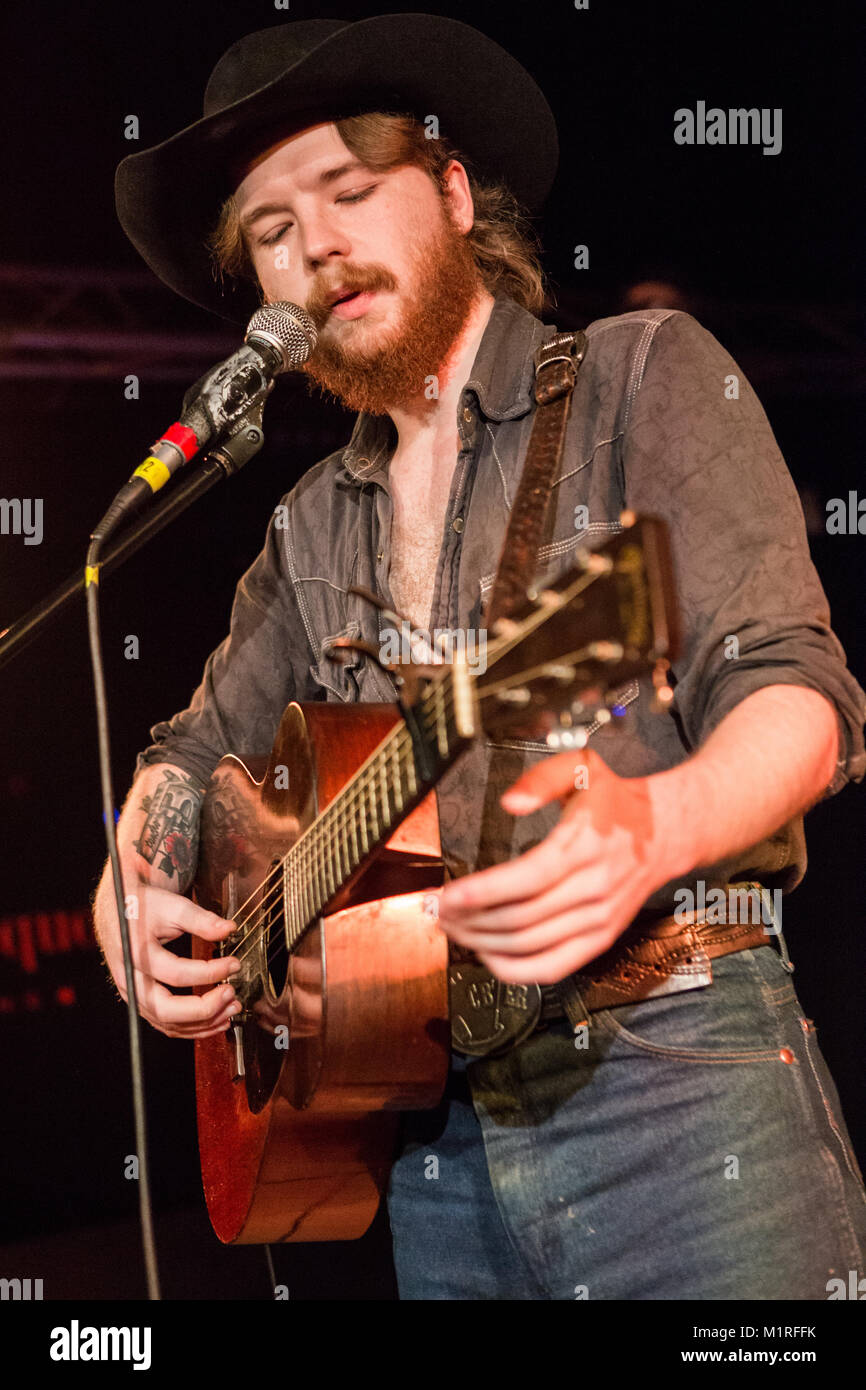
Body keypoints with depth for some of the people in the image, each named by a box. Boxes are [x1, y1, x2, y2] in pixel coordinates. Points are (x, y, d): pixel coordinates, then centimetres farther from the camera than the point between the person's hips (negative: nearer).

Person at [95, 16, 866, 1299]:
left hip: (672, 1070, -5)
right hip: (434, 1130, 5)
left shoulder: (645, 375, -1)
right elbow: (199, 751, 26)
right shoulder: (314, 528, 17)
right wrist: (129, 890, 4)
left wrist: (648, 831, -32)